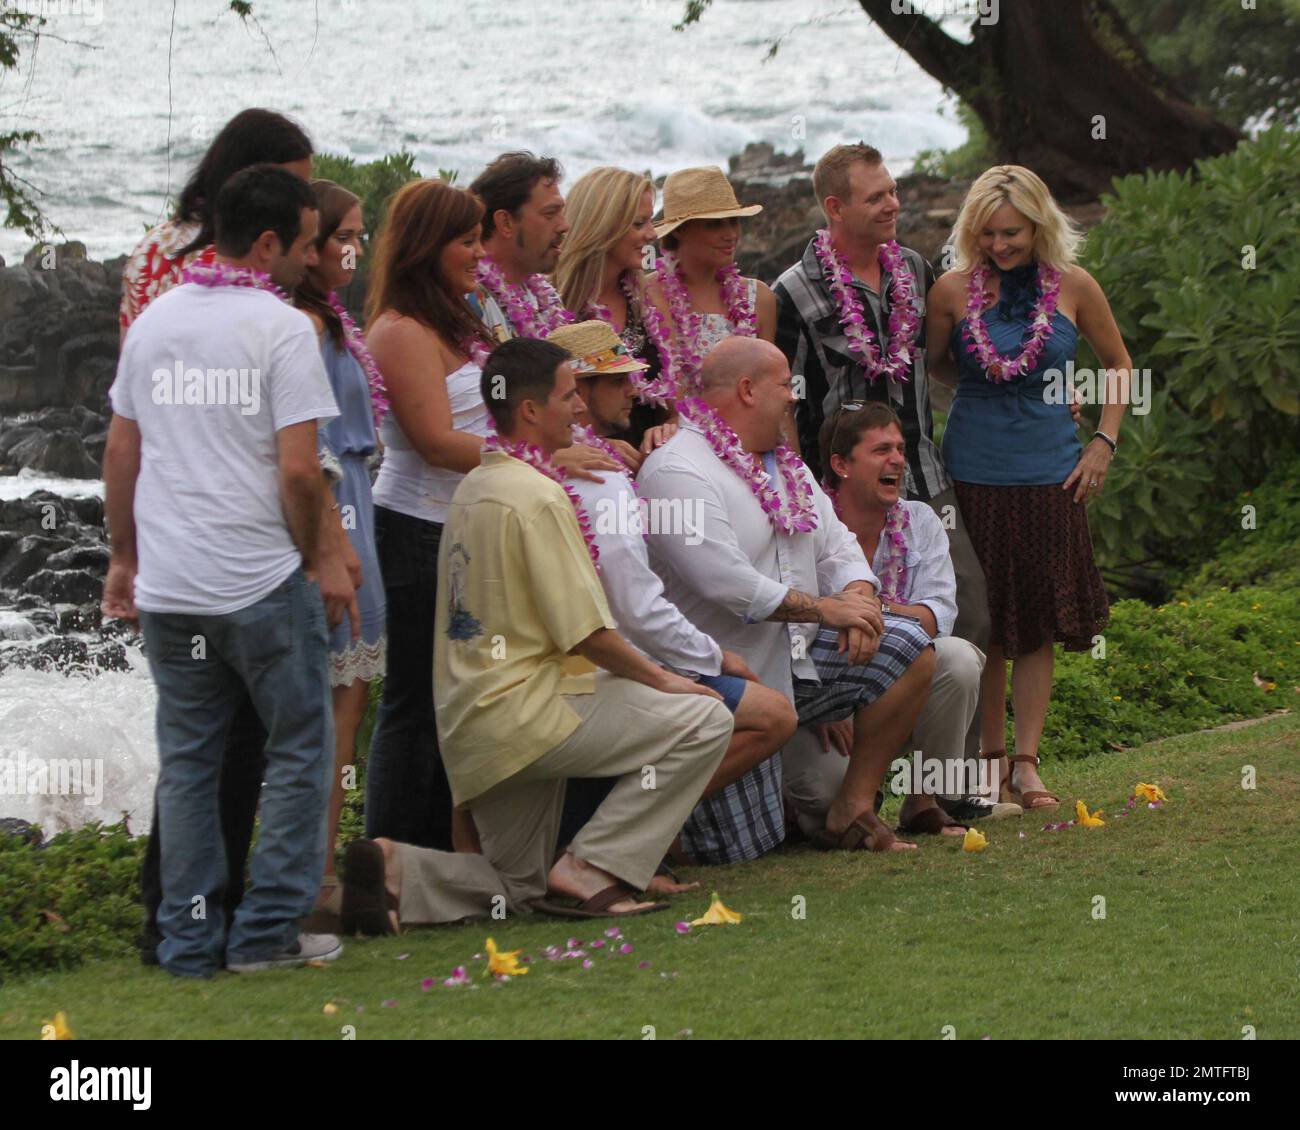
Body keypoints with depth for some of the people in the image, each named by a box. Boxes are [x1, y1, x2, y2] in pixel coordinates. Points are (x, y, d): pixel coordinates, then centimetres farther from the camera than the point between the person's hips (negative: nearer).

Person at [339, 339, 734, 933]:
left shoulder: (473, 487, 15)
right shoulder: (538, 496, -14)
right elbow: (585, 631, -16)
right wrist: (658, 678, -1)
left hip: (468, 721, 9)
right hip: (523, 710, -9)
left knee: (517, 888, 19)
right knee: (704, 722, -11)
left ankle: (395, 870, -4)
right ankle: (590, 871, -11)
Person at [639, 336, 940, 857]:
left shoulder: (785, 465, 15)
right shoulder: (677, 473, -17)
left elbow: (837, 547, 13)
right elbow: (728, 583, -24)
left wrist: (858, 598, -10)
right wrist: (827, 609, -17)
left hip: (796, 658, 9)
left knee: (908, 648, -10)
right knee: (743, 847, -12)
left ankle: (852, 809, -4)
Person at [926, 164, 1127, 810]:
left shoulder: (1073, 287, -1)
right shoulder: (954, 290, -3)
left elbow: (1118, 364, 12)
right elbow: (929, 365, 13)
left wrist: (1103, 442, 4)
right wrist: (979, 371, -4)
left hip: (1050, 472, 1)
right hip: (974, 472, -1)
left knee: (1039, 619, 1)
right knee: (983, 620, 2)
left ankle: (1026, 760, 6)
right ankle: (991, 757, 12)